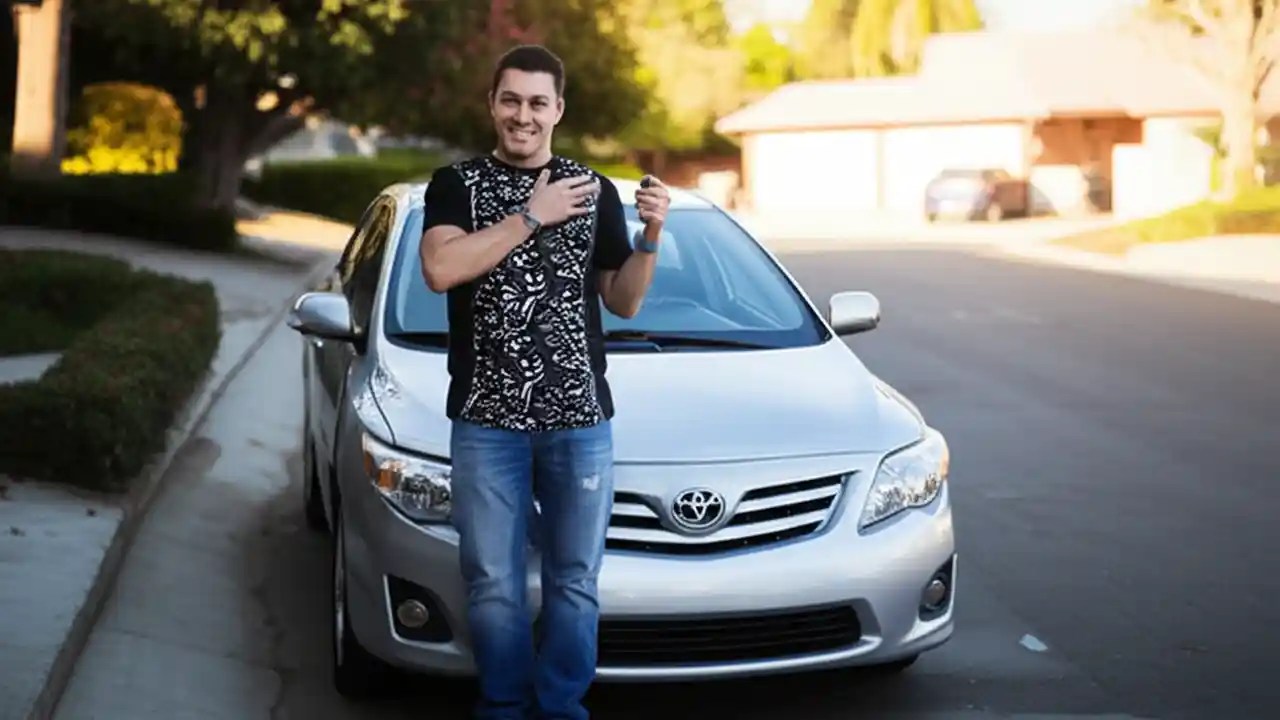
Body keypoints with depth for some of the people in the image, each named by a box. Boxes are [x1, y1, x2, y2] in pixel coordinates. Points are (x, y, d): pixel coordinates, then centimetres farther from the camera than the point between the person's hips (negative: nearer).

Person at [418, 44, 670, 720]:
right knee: (493, 584, 5)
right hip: (486, 420, -1)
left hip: (580, 418, 2)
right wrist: (532, 217, -14)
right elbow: (440, 269, -16)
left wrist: (650, 236, -6)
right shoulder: (456, 184, 2)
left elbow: (623, 301, 11)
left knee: (575, 581, 7)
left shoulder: (595, 191, 8)